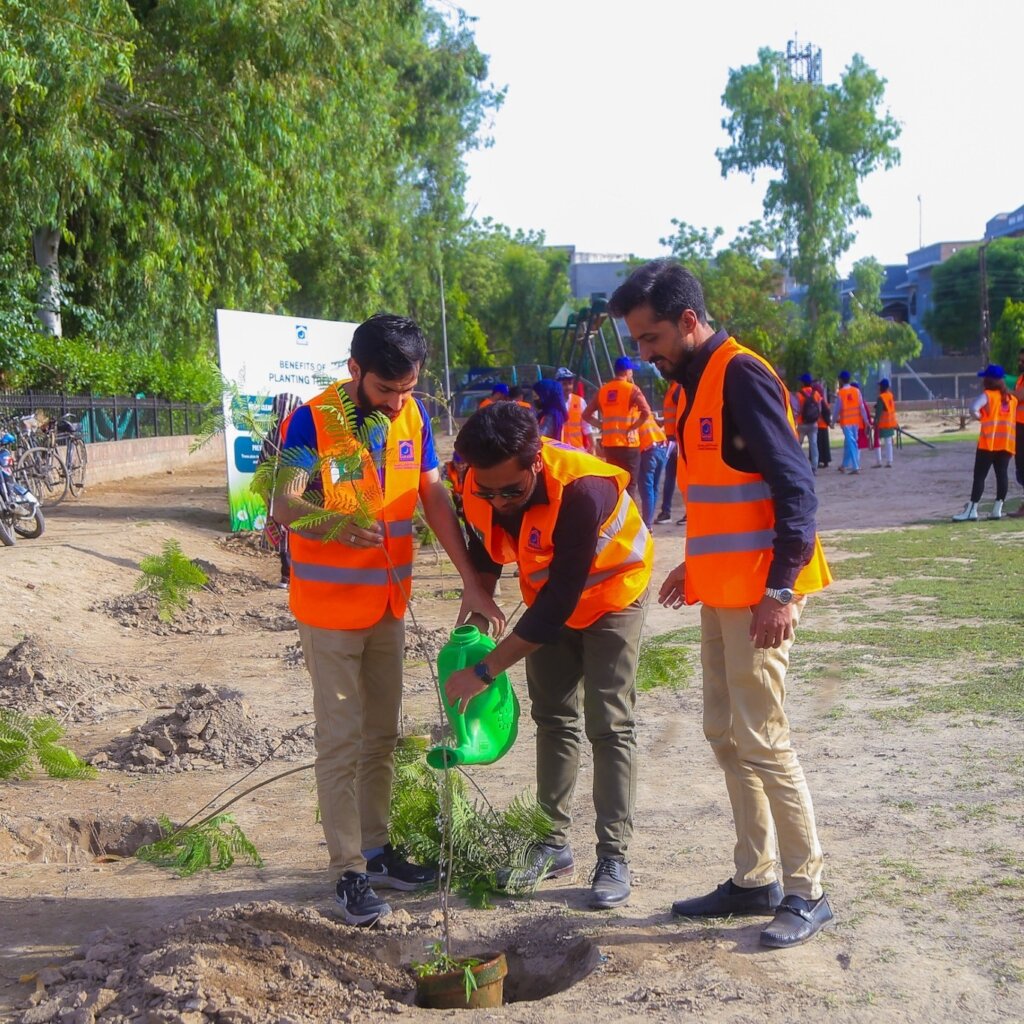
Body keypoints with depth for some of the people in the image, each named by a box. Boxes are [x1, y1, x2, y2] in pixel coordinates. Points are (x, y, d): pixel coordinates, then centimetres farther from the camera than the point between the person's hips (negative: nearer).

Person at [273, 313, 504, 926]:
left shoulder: (414, 416, 0)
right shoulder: (314, 419, -16)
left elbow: (434, 498, 3)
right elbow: (284, 504, -27)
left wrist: (472, 581, -2)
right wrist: (333, 521, -48)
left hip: (390, 600, 6)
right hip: (330, 604, -6)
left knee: (382, 734, 15)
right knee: (341, 738, -2)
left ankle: (375, 849, 28)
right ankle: (349, 871, 6)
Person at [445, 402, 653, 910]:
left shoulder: (580, 491, -41)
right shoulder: (479, 490, -22)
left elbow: (560, 600, -37)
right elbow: (485, 557, 0)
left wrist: (485, 670, -35)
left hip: (611, 593, -6)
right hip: (548, 599, 6)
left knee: (609, 725, -9)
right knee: (552, 717, 9)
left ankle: (614, 857, -5)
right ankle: (555, 844, 18)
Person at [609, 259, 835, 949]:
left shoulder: (742, 377, -15)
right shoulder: (699, 382, 14)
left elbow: (796, 486, -19)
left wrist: (781, 589, -22)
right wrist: (698, 564, 21)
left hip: (760, 593, -10)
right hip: (721, 590, 10)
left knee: (761, 738, -6)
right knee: (726, 735, 12)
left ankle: (807, 891, 5)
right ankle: (755, 879, 22)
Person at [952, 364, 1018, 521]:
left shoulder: (987, 395, -5)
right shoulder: (1012, 397, 14)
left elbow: (973, 409, -20)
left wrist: (980, 417, -1)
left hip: (989, 442, -5)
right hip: (1007, 442, 5)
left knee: (979, 475, -4)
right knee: (1002, 474, 4)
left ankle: (972, 510, -6)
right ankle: (997, 509, 3)